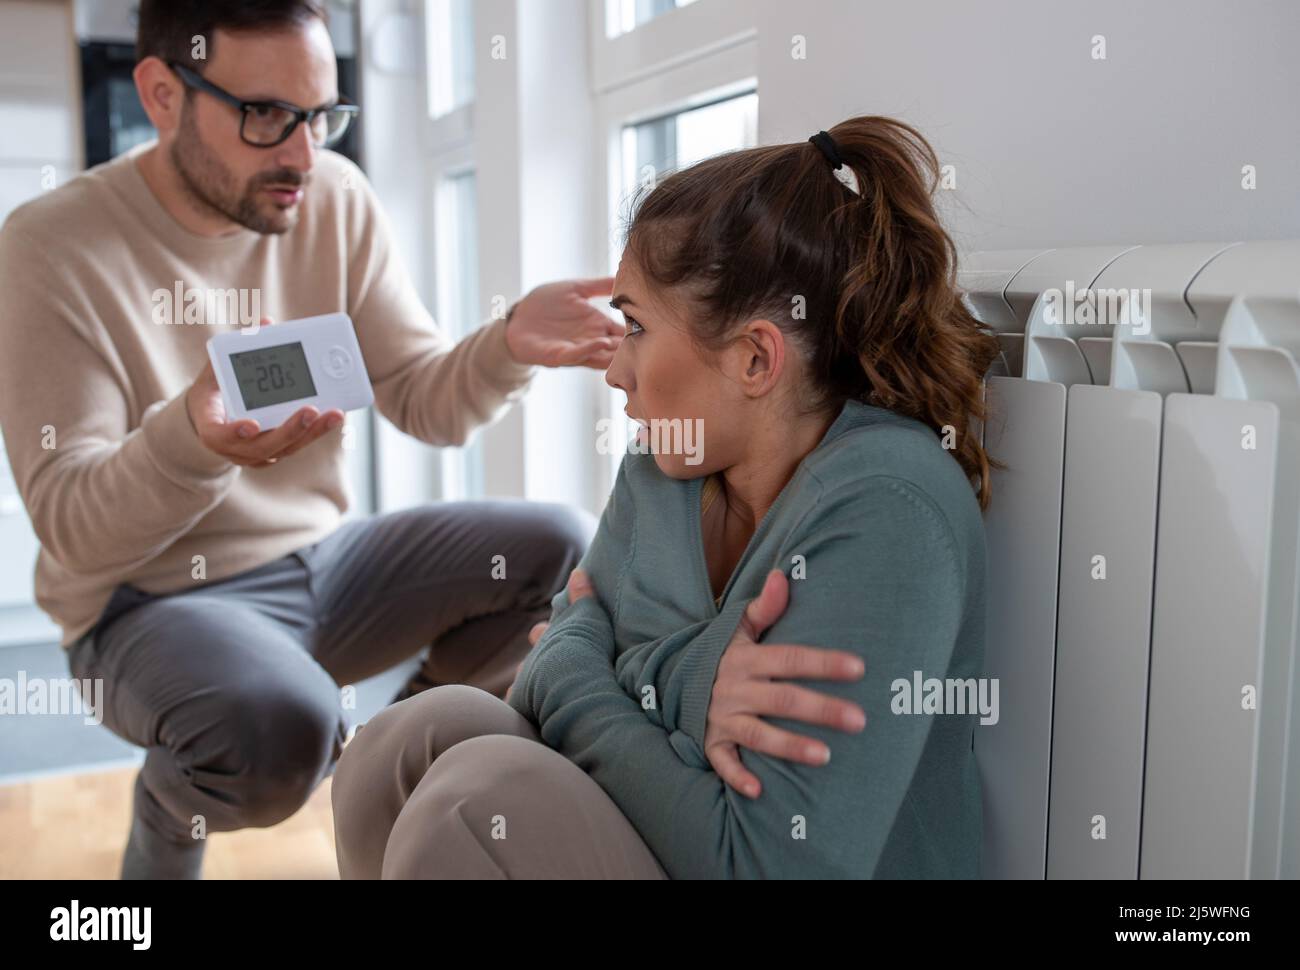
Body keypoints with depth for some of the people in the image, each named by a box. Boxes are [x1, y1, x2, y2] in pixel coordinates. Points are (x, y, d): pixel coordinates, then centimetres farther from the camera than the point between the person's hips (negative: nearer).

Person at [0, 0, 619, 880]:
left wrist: (510, 346, -24)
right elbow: (72, 527, -19)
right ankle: (172, 806, 3)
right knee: (278, 725, -36)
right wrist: (190, 440, -41)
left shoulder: (337, 199, -3)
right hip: (151, 601, -5)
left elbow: (425, 401, -2)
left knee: (565, 548, -9)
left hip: (320, 559, 5)